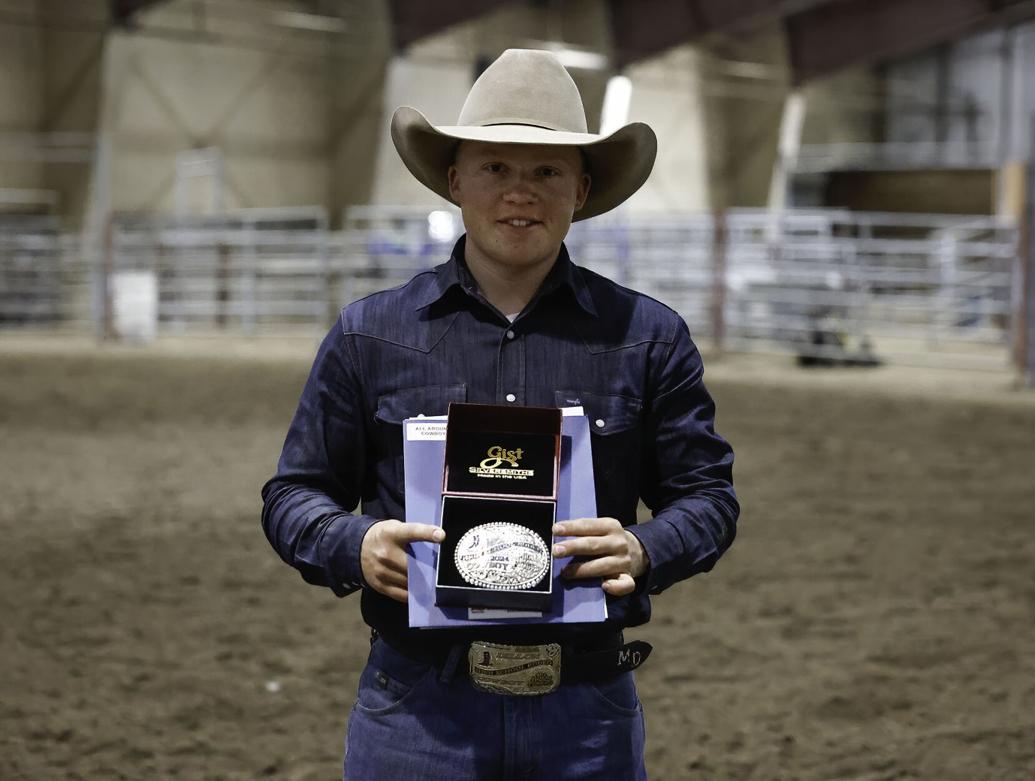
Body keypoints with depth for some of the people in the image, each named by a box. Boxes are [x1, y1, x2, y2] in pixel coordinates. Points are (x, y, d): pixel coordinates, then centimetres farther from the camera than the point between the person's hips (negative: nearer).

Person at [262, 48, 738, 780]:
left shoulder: (647, 337, 5)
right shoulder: (369, 335, 5)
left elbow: (708, 493, 7)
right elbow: (296, 493, 8)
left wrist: (644, 552, -15)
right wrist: (355, 547, -14)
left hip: (586, 716, 1)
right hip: (418, 710, 0)